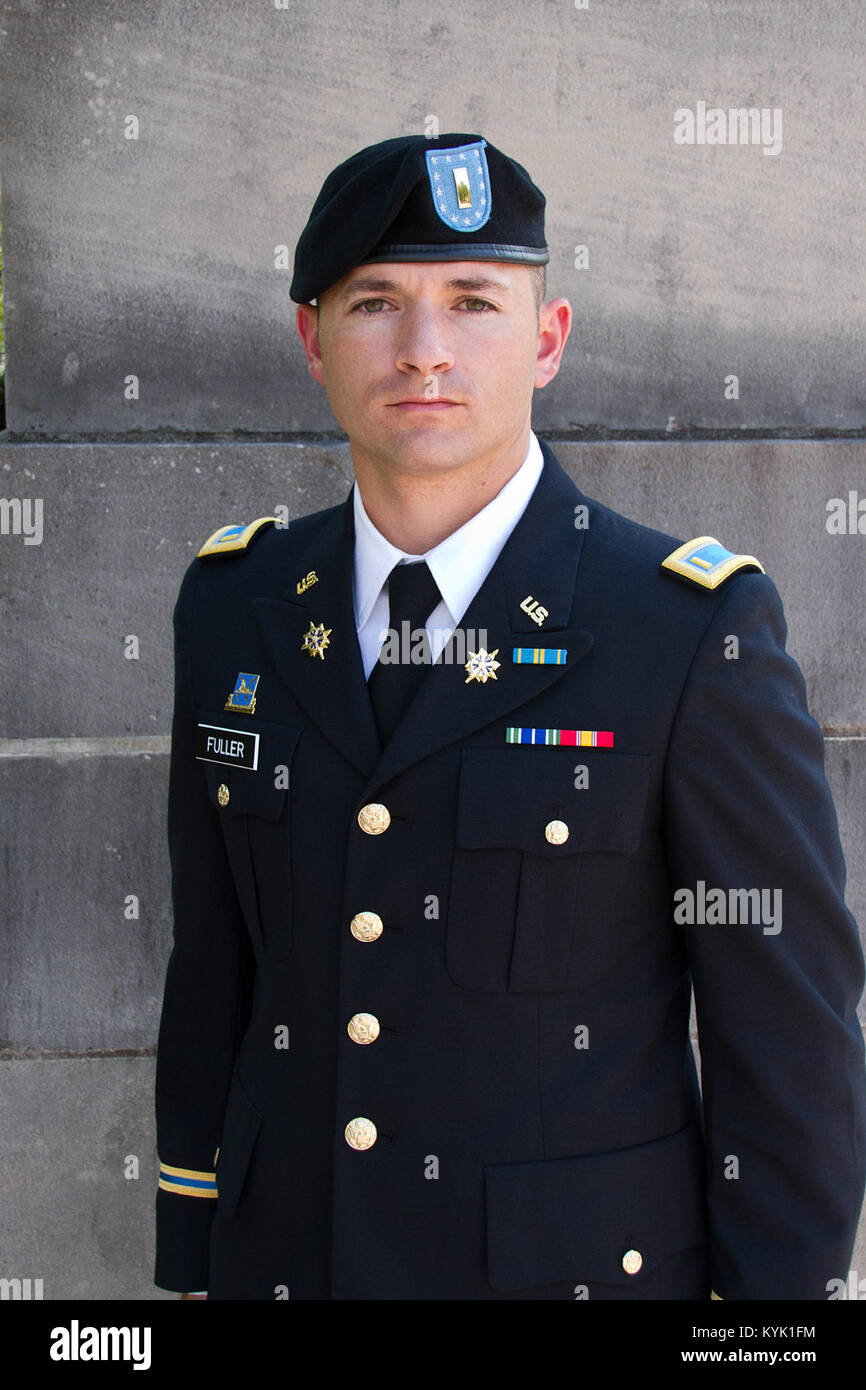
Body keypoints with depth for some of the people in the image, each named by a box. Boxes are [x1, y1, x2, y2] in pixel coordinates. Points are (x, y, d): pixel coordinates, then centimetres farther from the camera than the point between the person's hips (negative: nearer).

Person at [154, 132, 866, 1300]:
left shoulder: (698, 632, -15)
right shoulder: (240, 609, -1)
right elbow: (218, 967, 7)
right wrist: (192, 1268, 10)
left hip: (584, 1267, -3)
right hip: (293, 1256, 4)